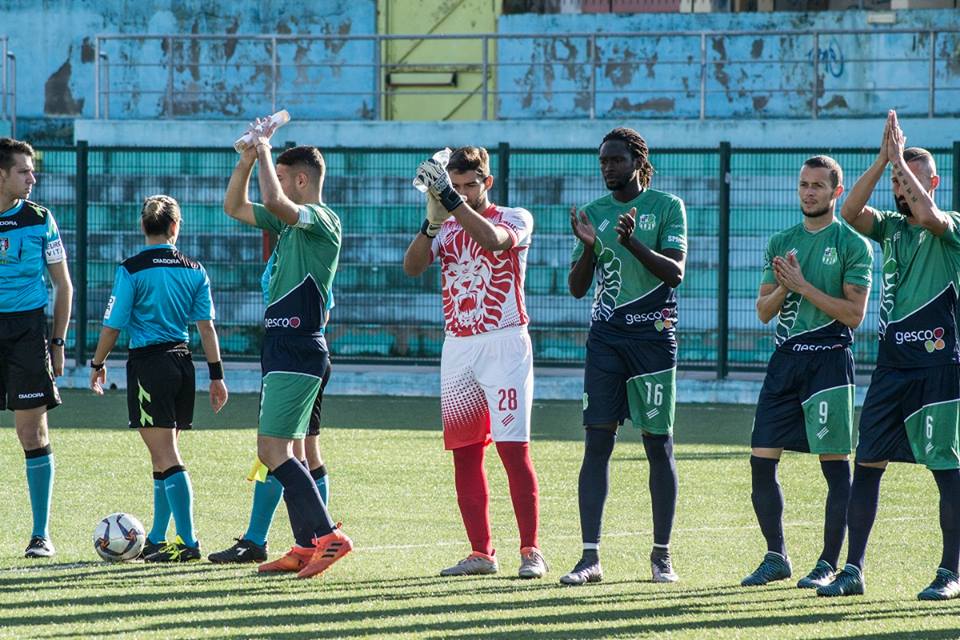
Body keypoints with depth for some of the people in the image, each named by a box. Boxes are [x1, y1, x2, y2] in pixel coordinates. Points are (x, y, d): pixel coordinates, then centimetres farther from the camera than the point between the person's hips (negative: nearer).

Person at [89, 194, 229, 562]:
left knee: (165, 456, -8)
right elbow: (206, 325, 3)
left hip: (148, 363, -5)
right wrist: (216, 374, 7)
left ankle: (188, 542, -15)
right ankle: (157, 541, 23)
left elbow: (113, 325, -7)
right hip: (183, 362, 5)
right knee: (164, 455, 15)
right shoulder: (194, 270, 5)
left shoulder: (132, 270, -8)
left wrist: (98, 364, 8)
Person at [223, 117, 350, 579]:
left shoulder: (321, 220, -12)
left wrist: (264, 152, -17)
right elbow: (234, 207, 23)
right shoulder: (290, 223, 16)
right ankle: (306, 547, 11)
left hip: (298, 348, -10)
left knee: (272, 449, -14)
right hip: (280, 346, 10)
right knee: (283, 450, 10)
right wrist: (247, 159, 10)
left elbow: (274, 202, -30)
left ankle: (328, 536, -16)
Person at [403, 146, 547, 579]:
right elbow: (412, 266, -4)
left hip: (504, 344, -5)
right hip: (457, 347, 5)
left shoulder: (515, 219, 0)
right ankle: (481, 553, 7)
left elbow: (494, 240, -23)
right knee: (464, 452, 3)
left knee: (513, 447, -11)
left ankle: (531, 550, -9)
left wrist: (454, 201, -28)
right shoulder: (445, 228, 13)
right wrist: (434, 219, -18)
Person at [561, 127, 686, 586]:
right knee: (597, 442, -4)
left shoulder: (667, 207, 0)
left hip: (653, 336, -3)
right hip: (605, 336, 3)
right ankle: (590, 557, -5)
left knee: (658, 444, 0)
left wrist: (633, 243, -24)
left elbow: (675, 272, -10)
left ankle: (661, 555, 8)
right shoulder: (593, 213, 11)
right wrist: (588, 246, -10)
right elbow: (577, 288, 9)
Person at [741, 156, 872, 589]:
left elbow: (854, 313, -10)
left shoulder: (852, 244, -2)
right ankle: (776, 558, 13)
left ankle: (829, 564, 3)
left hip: (829, 359, -5)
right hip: (785, 359, 5)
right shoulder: (781, 243, 14)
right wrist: (782, 286, -6)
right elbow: (764, 311, 14)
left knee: (835, 464, -3)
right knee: (761, 460, 1)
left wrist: (803, 285, -14)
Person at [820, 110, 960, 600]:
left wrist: (900, 157, -16)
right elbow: (850, 212, -3)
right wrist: (883, 159, -10)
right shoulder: (891, 226, 14)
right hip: (892, 362, 6)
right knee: (866, 463, 3)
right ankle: (853, 571, 7)